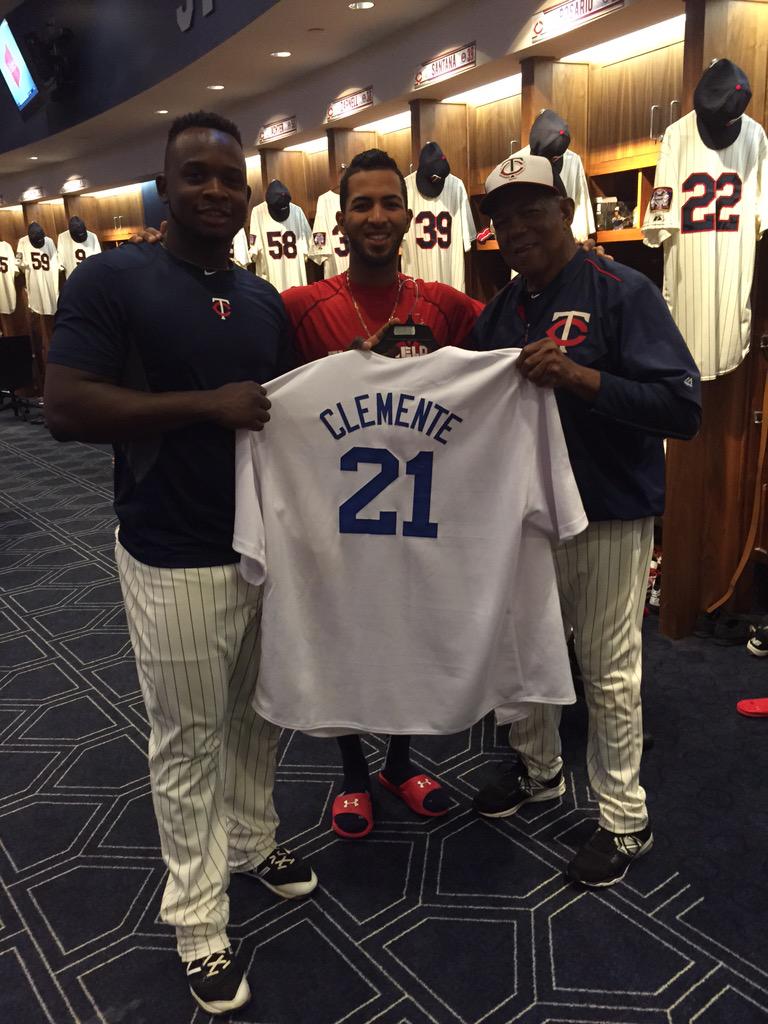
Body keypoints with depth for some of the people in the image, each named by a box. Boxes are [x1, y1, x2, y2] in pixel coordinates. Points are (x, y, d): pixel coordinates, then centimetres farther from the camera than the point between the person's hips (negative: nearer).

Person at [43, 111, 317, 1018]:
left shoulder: (265, 299, 10)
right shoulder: (110, 279, -9)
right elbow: (64, 408, -18)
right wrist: (208, 405, -21)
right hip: (176, 562, -6)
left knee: (258, 717, 21)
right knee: (187, 739, 7)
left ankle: (252, 842, 45)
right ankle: (199, 924, 25)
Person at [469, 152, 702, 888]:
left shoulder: (623, 293, -13)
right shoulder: (498, 313, 8)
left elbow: (683, 407, -20)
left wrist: (581, 377, -32)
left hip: (608, 515, -6)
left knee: (609, 672, 4)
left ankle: (624, 819, 24)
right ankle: (537, 768, 42)